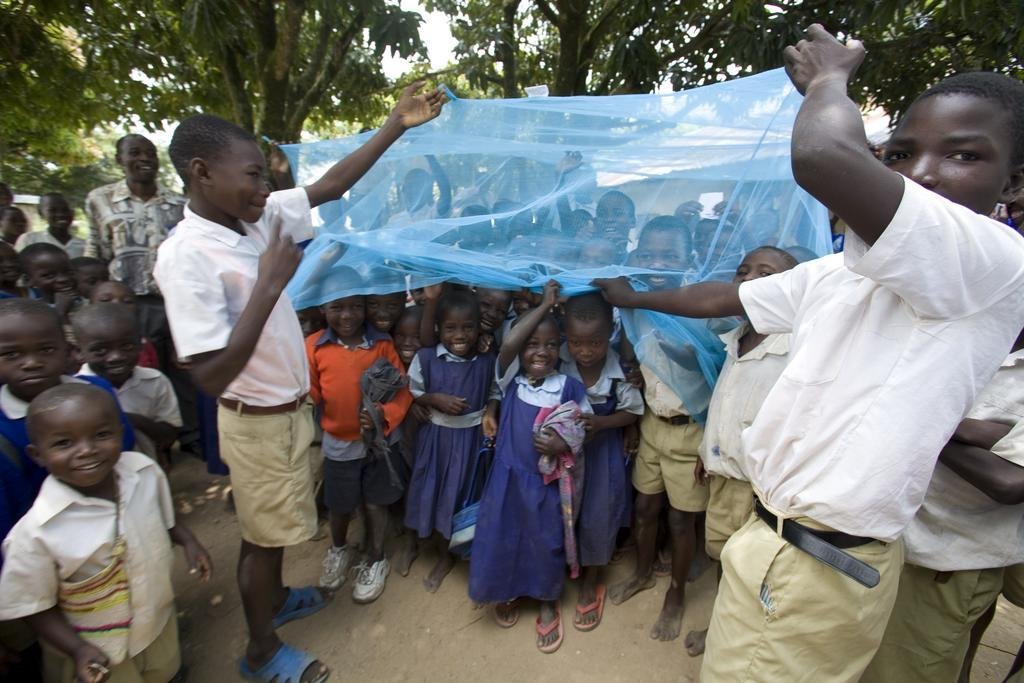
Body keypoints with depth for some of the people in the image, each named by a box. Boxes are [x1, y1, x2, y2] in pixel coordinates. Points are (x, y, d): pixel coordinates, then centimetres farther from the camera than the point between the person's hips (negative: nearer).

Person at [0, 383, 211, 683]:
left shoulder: (145, 472, -19)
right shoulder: (37, 534, -29)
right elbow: (34, 607, -15)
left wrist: (187, 540, -12)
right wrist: (78, 650, -25)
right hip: (96, 652, -4)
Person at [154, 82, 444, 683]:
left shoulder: (259, 217, -4)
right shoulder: (187, 255, -24)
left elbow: (331, 186, 3)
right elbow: (213, 376, -28)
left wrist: (398, 125, 1)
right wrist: (269, 284, -29)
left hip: (291, 408, 7)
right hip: (257, 423, -7)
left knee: (276, 524, 27)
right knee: (263, 535, 13)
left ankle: (275, 598, 52)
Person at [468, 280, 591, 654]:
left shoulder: (569, 386, -10)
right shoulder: (511, 378, -9)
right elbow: (508, 344, -28)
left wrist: (564, 445, -23)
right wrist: (544, 305, -22)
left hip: (547, 481, 0)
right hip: (507, 477, 1)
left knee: (546, 544, 14)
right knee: (500, 538, 13)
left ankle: (548, 603, 43)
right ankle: (506, 593, 45)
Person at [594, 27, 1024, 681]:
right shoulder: (838, 273, 7)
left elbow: (823, 156, -33)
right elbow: (721, 298, 18)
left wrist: (828, 78, -12)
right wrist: (634, 297, 28)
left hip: (814, 572, -8)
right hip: (777, 532, 8)